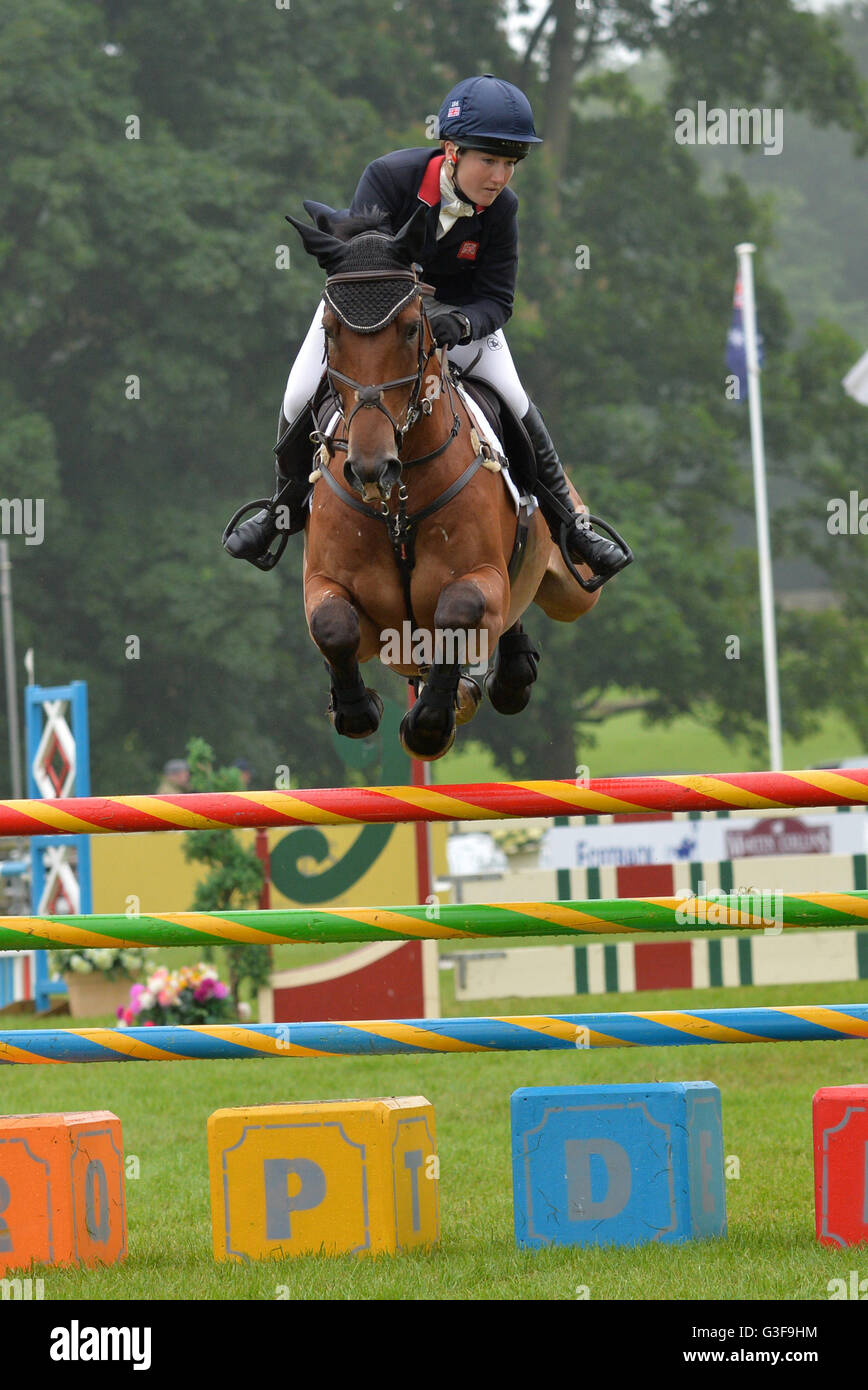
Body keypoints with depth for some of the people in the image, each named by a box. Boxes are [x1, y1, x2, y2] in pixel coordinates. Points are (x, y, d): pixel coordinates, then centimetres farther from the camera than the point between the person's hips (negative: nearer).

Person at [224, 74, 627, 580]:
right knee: (301, 398, -11)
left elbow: (497, 300, -19)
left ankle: (570, 523, 4)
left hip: (459, 307, 1)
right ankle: (286, 508, 19)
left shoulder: (502, 207, -25)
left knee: (513, 400, -14)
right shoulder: (389, 177, -34)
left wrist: (459, 324, -42)